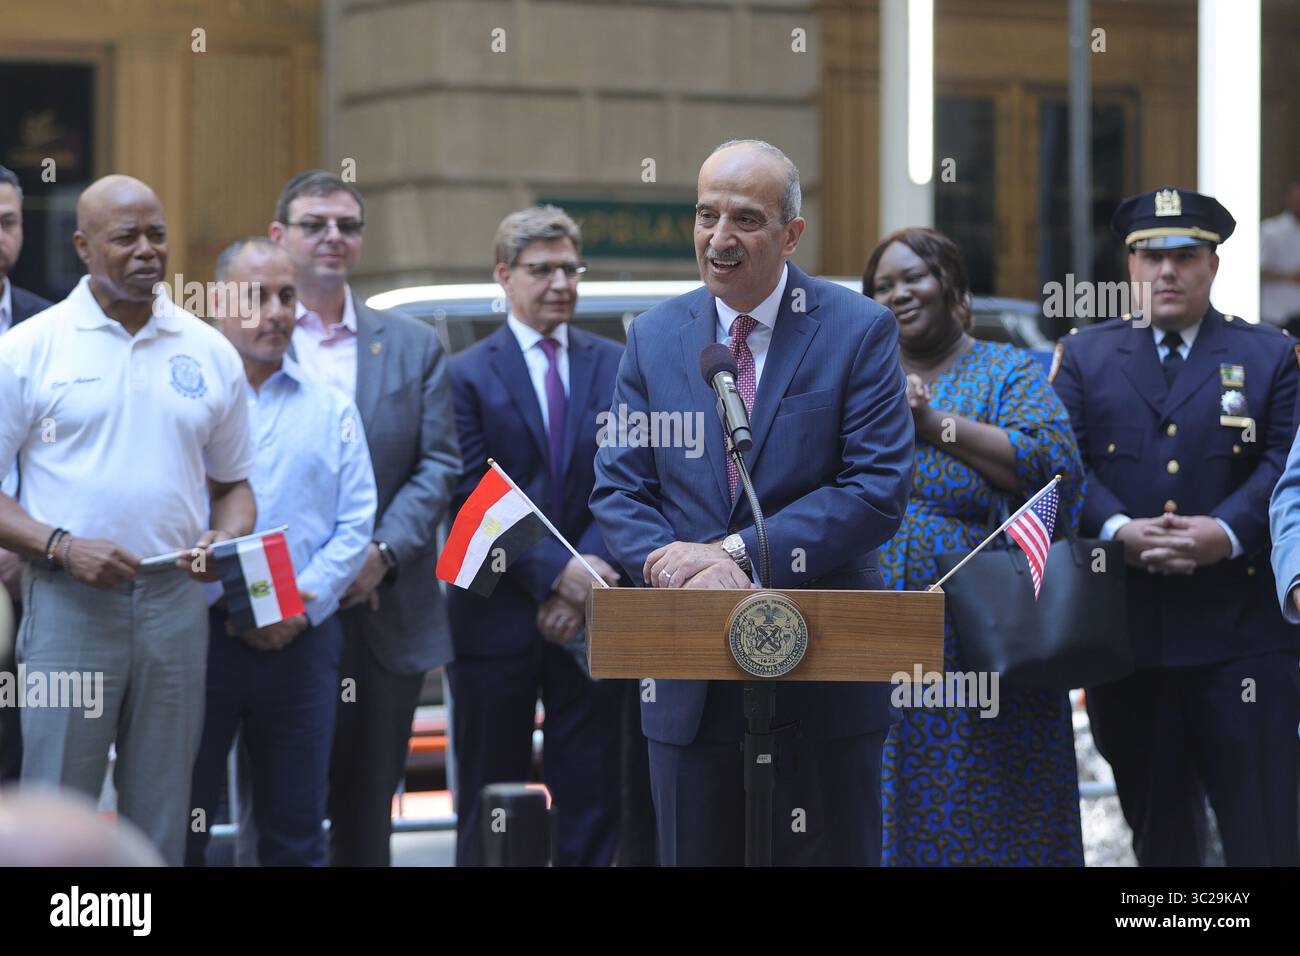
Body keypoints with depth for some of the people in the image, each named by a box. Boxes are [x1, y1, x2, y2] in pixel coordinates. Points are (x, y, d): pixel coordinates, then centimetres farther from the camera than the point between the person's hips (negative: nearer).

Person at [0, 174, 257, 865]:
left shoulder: (210, 353, 10)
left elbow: (232, 483, 17)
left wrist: (228, 537, -5)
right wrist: (61, 546, -17)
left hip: (176, 601, 4)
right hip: (69, 602, -3)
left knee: (161, 821, 8)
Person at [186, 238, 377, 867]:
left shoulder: (331, 409, 12)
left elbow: (356, 524, 7)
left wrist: (302, 605, -8)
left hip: (303, 639, 3)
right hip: (201, 629, -3)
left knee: (295, 829, 7)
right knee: (178, 823, -1)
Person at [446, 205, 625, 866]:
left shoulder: (614, 366, 8)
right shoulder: (467, 374, -1)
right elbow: (474, 500, -7)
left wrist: (586, 572, -12)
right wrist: (555, 572, -16)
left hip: (588, 621, 2)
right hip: (499, 619, -2)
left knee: (590, 802, 4)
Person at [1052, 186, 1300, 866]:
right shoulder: (1084, 357, 13)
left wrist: (1228, 532, -18)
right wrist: (1118, 529, -16)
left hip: (1242, 629, -2)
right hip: (1126, 625, 2)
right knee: (1156, 824, 9)